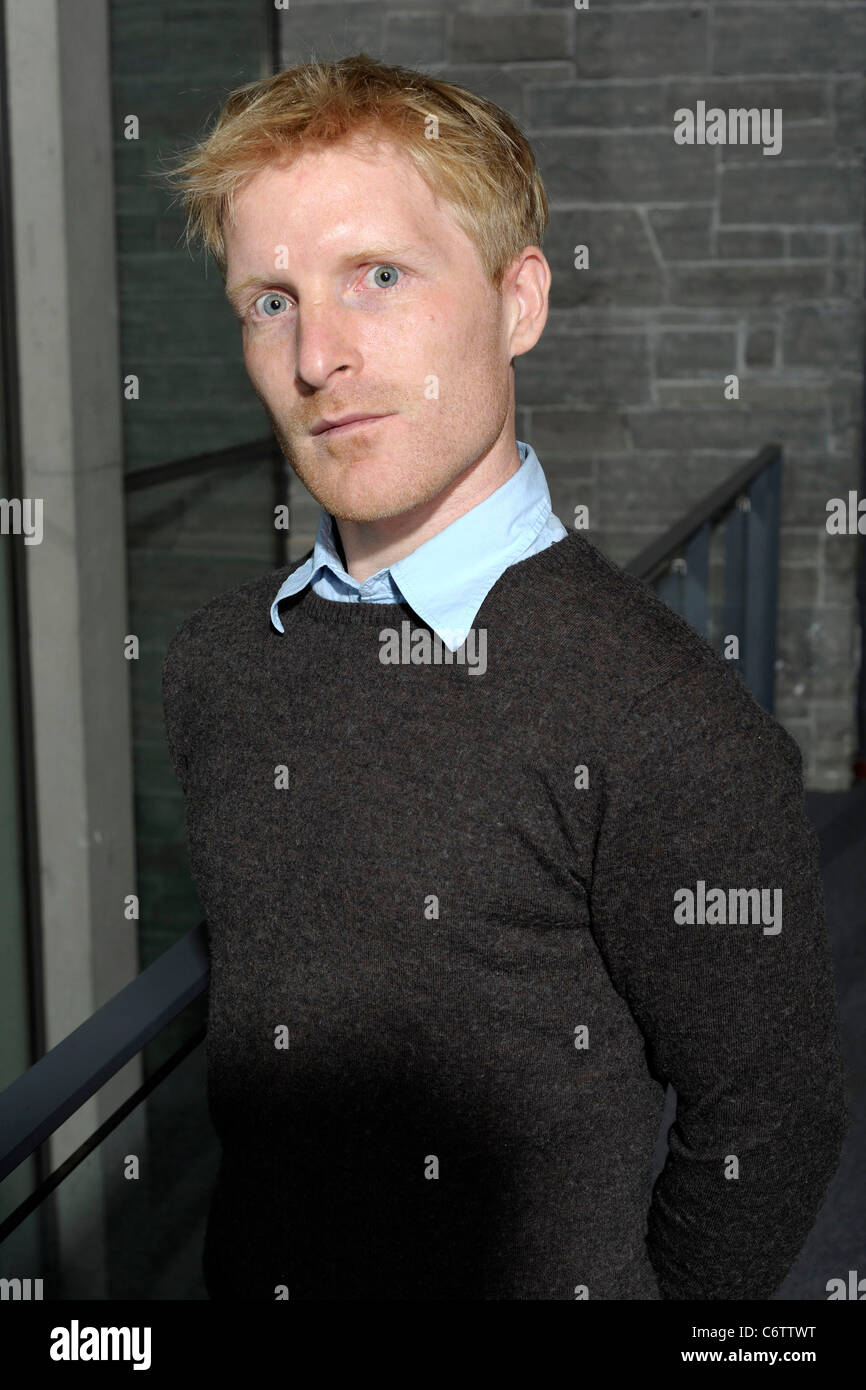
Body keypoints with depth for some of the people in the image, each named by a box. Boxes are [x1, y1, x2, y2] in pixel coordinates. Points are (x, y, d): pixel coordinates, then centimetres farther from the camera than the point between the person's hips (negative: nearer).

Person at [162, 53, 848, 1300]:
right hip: (251, 1273, 5)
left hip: (523, 1277, -5)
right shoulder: (215, 667, -4)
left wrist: (620, 1291, -6)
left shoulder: (676, 738, -24)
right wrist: (256, 1252, 10)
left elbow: (767, 1130, -16)